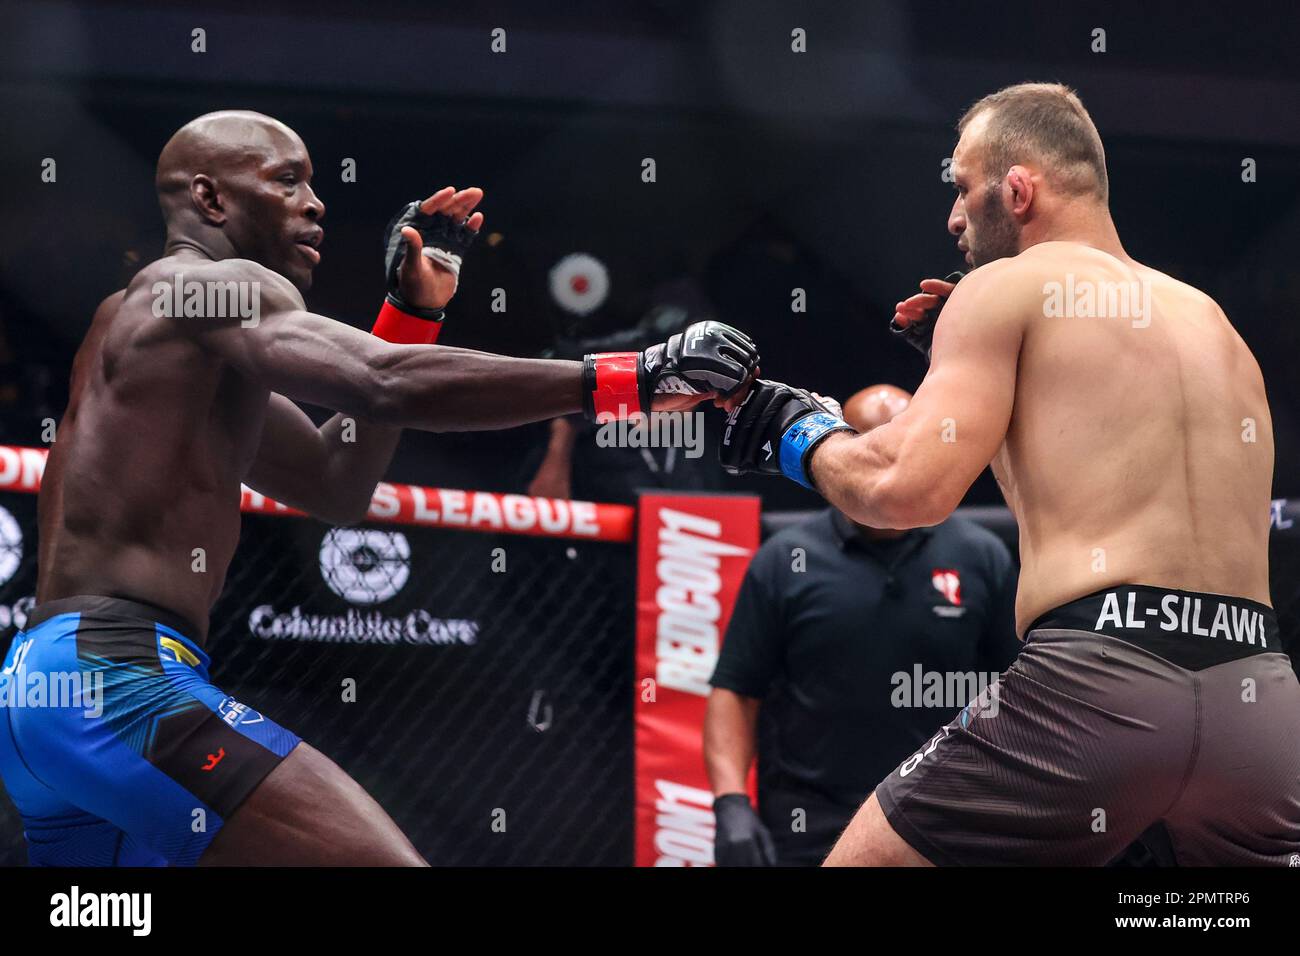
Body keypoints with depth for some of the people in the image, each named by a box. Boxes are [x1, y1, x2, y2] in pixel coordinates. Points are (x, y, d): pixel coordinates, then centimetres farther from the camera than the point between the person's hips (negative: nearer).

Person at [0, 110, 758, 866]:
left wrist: (414, 311, 24)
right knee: (388, 857, -20)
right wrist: (629, 379, -22)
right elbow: (385, 385, -22)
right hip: (116, 679, -11)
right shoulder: (218, 289, -5)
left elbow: (338, 484, 30)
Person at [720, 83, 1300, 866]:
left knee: (861, 854, 9)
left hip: (1100, 681, -5)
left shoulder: (1007, 287, 5)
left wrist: (802, 435, 13)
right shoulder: (1218, 328, 24)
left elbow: (910, 489, -8)